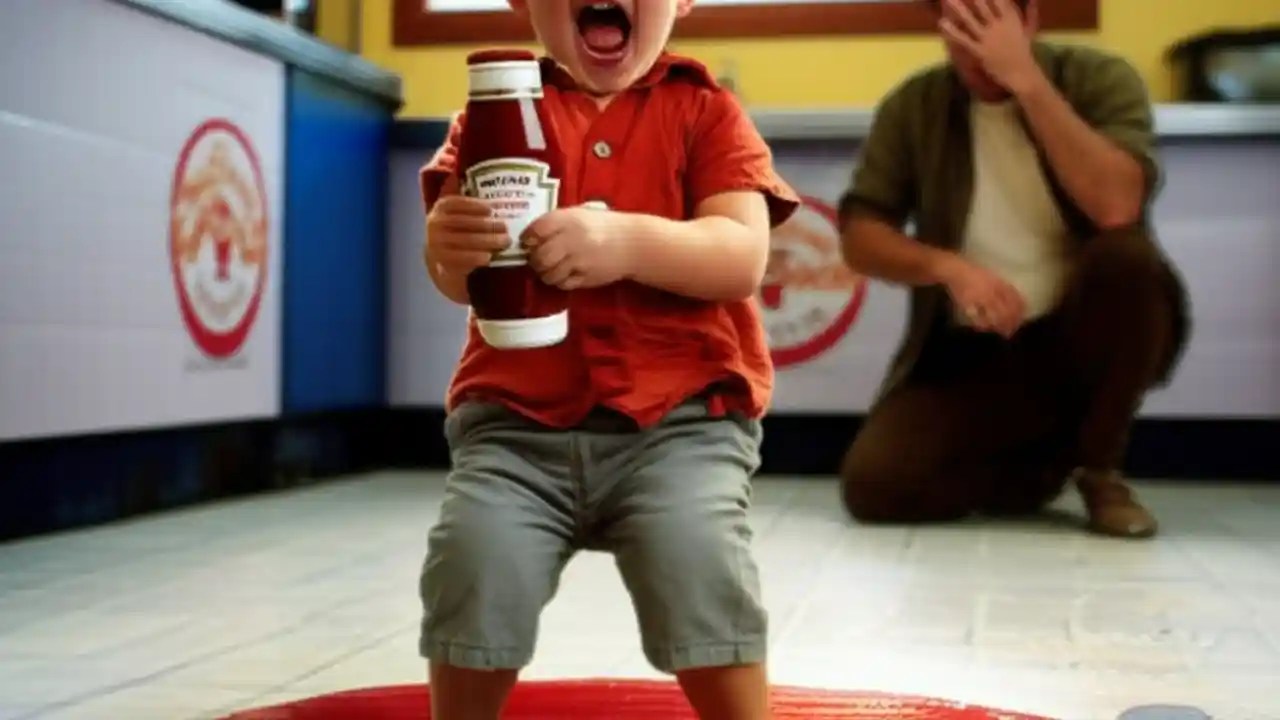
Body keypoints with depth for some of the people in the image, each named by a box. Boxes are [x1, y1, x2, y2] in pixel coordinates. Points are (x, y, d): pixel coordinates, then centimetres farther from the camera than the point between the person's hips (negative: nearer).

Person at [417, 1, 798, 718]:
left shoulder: (706, 111, 6)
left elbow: (743, 256, -8)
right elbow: (462, 277, 2)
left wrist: (630, 242, -27)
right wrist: (449, 248, -23)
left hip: (682, 418, -1)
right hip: (517, 420, 2)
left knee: (701, 569, -23)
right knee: (474, 565, -18)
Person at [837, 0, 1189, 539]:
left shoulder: (1099, 80, -7)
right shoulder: (915, 105, 0)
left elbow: (1116, 208, -25)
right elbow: (859, 237, -3)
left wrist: (1024, 78, -26)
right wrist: (946, 265, -23)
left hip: (1081, 336, -1)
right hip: (969, 355, 2)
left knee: (1129, 257, -34)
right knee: (874, 482, -23)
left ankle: (1098, 468, -10)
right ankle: (1049, 466, 6)